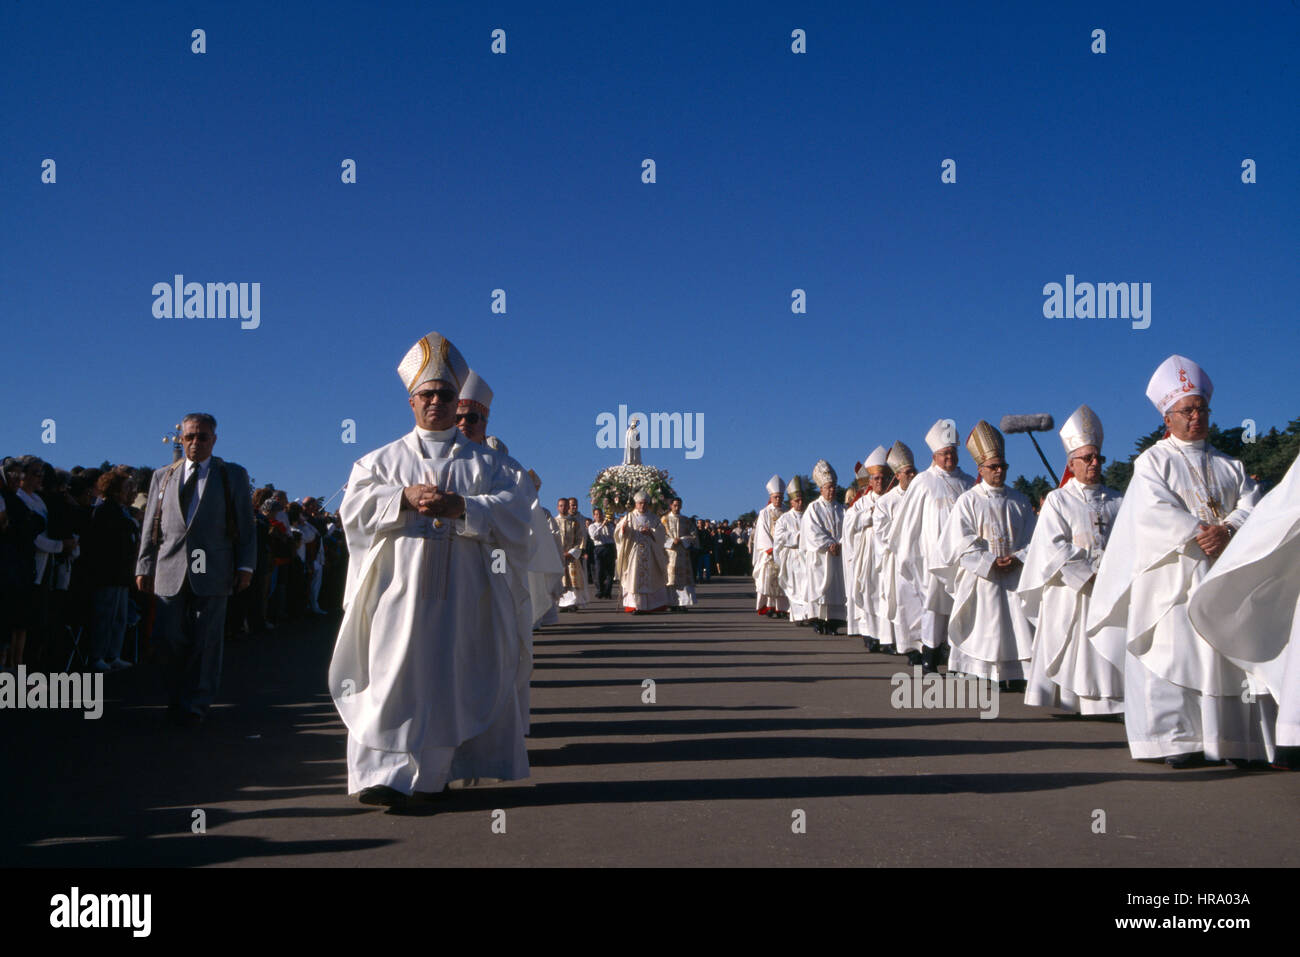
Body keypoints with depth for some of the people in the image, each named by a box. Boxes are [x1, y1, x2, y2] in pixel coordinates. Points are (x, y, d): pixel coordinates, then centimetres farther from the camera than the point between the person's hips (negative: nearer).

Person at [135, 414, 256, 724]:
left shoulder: (233, 475, 8)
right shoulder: (162, 476, 15)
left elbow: (246, 525, 6)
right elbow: (150, 526, 14)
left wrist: (246, 565, -1)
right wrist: (144, 567, 7)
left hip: (212, 570, -2)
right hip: (170, 571, 2)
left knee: (206, 641, -1)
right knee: (174, 639, 1)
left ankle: (196, 704, 8)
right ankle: (178, 697, 17)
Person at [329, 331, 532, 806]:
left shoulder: (485, 462, 12)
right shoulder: (384, 459, 15)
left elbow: (514, 512, -2)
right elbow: (354, 506, 1)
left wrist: (460, 506, -16)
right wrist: (404, 497, -15)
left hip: (462, 591, 1)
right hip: (401, 587, 0)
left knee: (451, 676, 2)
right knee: (394, 673, -9)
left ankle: (434, 772, 13)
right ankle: (384, 773, -8)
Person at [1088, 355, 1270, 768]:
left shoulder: (1230, 466, 19)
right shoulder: (1152, 462, 7)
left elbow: (1251, 505, 3)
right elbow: (1156, 511, -9)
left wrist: (1227, 530, -17)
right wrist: (1199, 535, -19)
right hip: (1173, 575, -4)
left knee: (1227, 655, 1)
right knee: (1173, 653, -9)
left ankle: (1230, 738, 6)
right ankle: (1177, 740, -7)